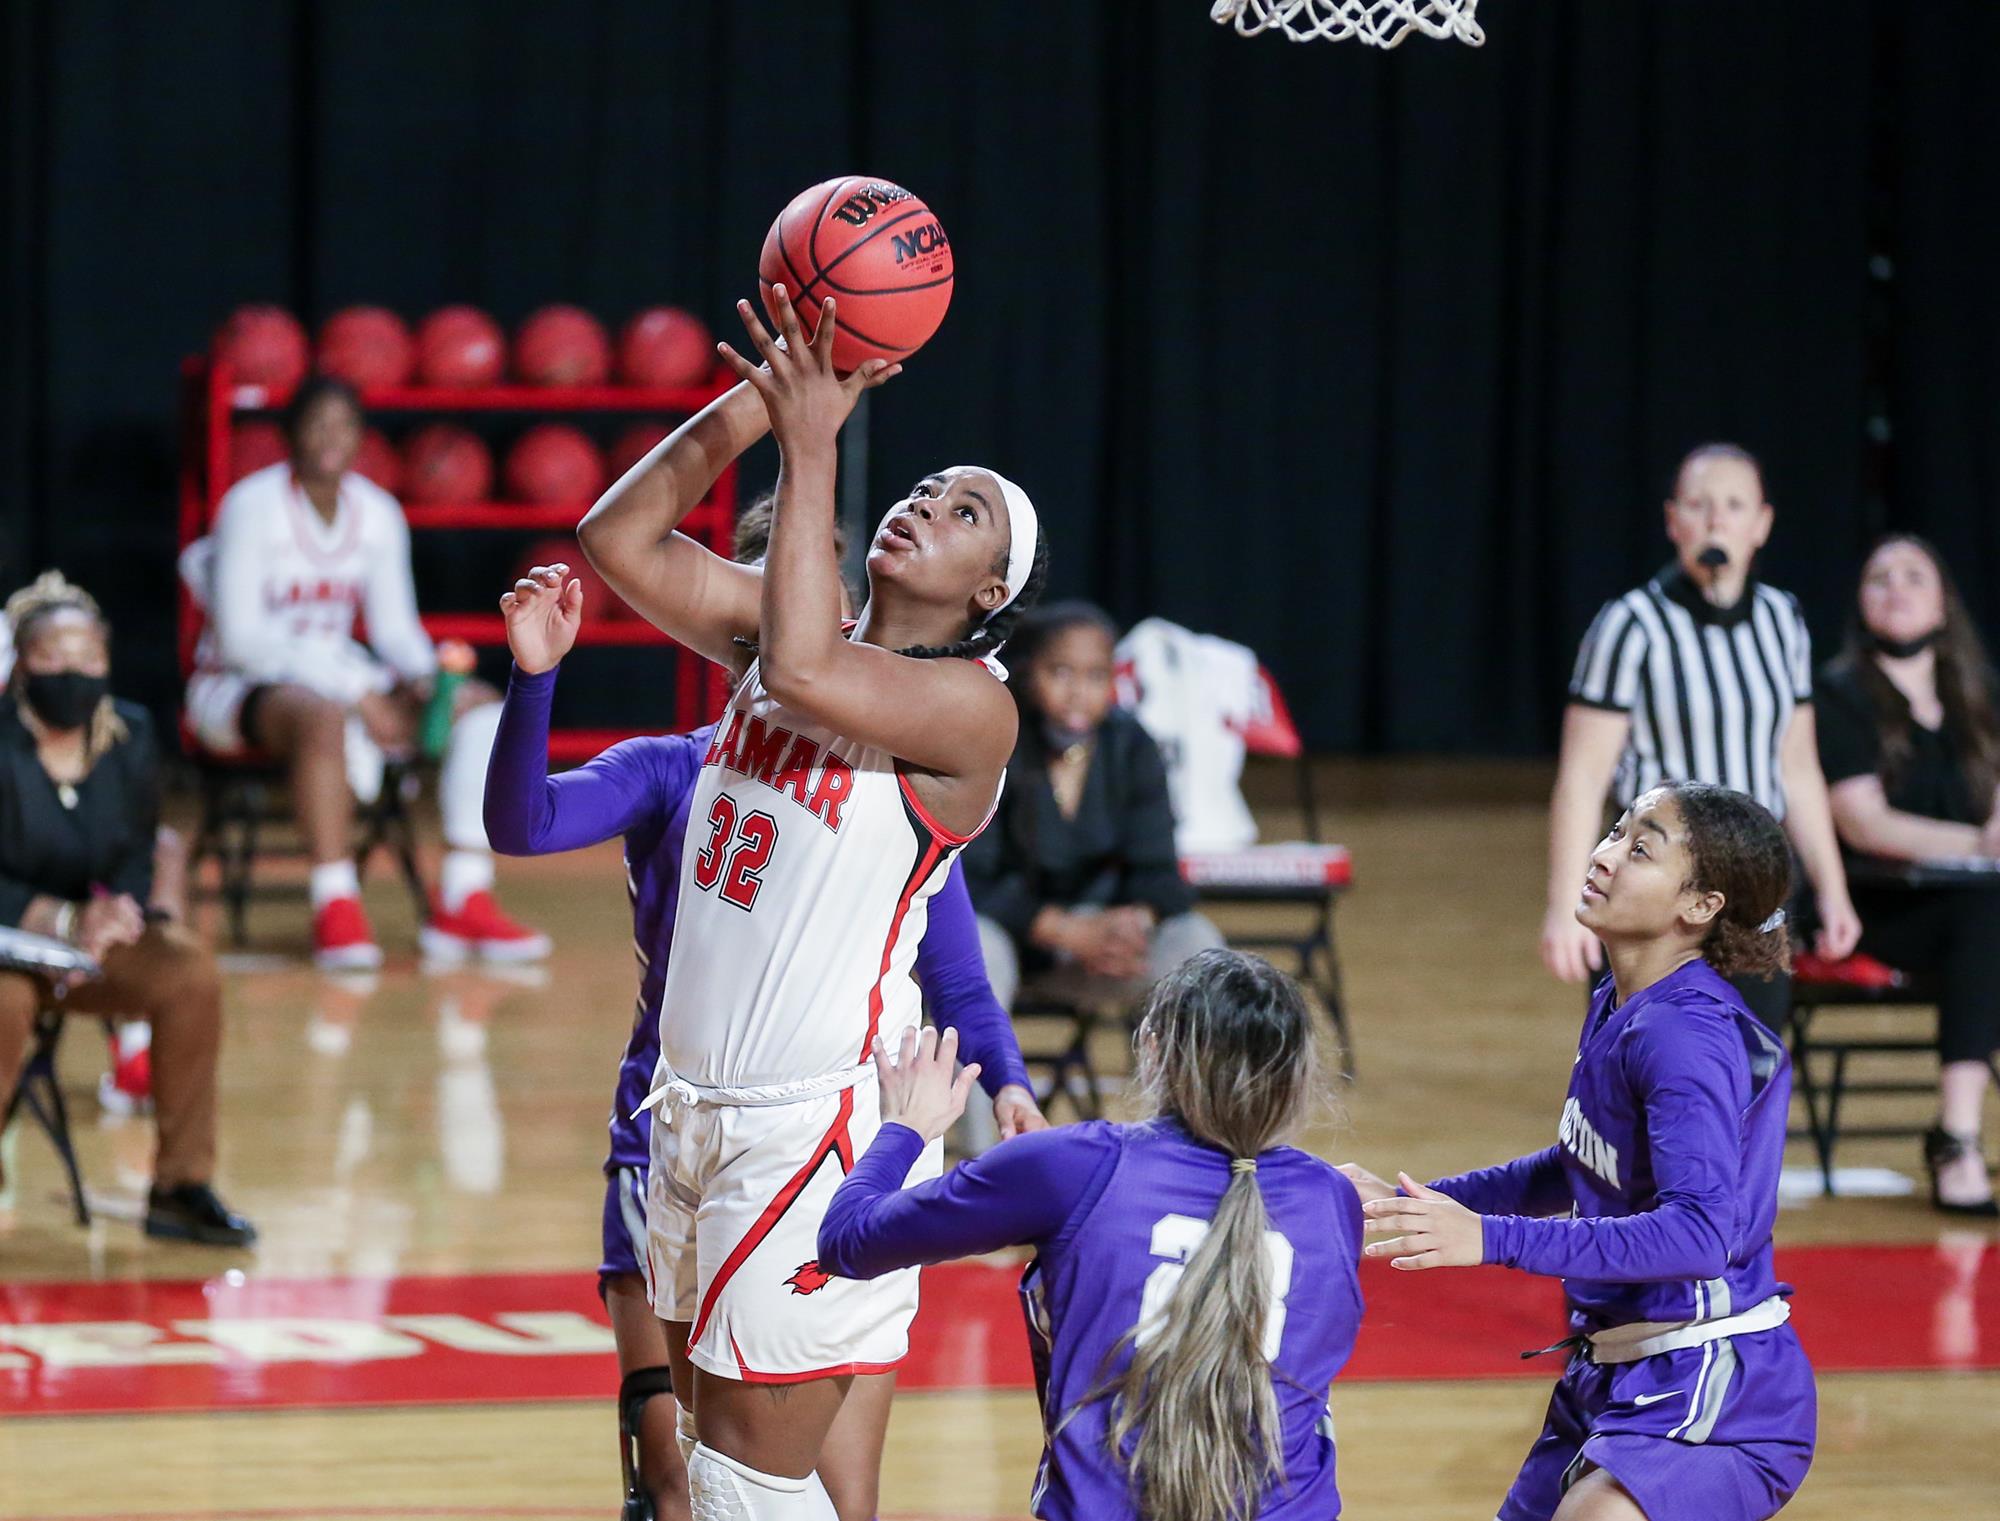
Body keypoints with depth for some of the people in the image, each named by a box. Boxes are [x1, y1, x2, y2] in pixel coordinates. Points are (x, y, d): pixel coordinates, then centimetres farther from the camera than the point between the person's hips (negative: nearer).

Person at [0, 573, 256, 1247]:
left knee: (192, 976, -19)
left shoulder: (130, 736, 3)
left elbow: (136, 859, 7)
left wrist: (121, 910, -16)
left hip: (93, 932, 5)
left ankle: (181, 1186, -10)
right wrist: (63, 921, -29)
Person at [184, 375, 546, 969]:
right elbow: (241, 636, -19)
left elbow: (395, 626, 10)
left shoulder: (378, 513, 5)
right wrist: (356, 691, -24)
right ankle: (335, 911, -39)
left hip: (334, 679, 7)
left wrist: (423, 677, -15)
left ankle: (464, 903, -19)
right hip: (236, 687, -7)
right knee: (324, 714, -41)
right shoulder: (253, 505, -13)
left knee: (479, 705, -11)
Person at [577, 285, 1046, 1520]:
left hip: (822, 1113, -8)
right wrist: (763, 400, -9)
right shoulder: (778, 623, 9)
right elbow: (619, 538, 0)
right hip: (697, 1095, 8)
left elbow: (803, 668, -30)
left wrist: (812, 444, -25)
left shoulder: (973, 706, -14)